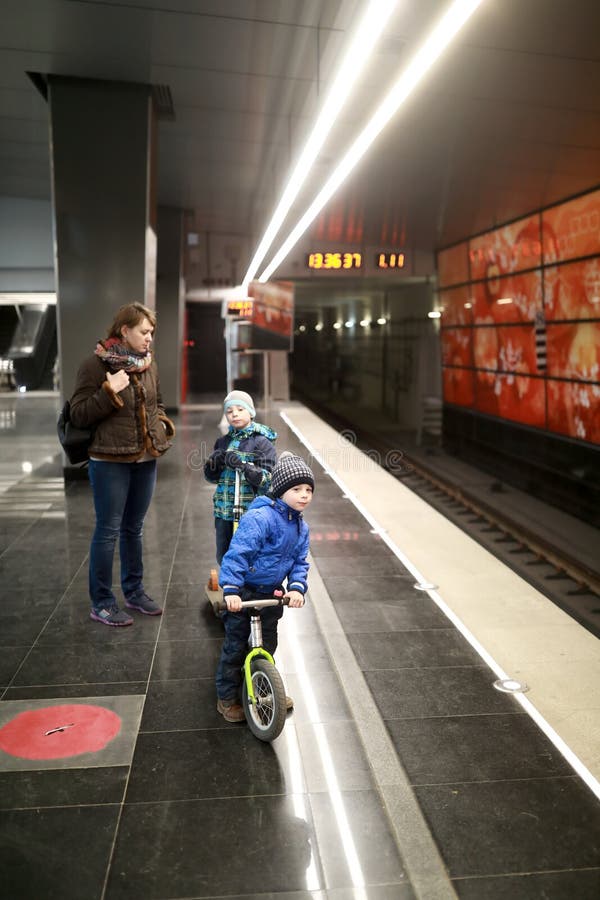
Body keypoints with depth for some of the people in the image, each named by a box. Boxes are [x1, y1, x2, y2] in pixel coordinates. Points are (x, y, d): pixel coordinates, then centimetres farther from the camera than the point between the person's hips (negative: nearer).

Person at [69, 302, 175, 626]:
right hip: (110, 460, -6)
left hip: (145, 458, 6)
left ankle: (134, 591, 30)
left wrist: (163, 423, 6)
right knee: (108, 530, 1)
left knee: (134, 527, 17)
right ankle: (101, 603, 13)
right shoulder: (96, 363, -11)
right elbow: (78, 415, -13)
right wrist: (109, 392, -23)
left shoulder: (147, 363, 9)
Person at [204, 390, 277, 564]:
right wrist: (214, 462, -7)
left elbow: (268, 479, -12)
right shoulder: (223, 442, 11)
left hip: (251, 512, -5)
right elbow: (211, 477, 14)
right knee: (223, 558, 15)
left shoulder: (262, 443, -6)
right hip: (223, 512, 5)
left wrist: (243, 465, -23)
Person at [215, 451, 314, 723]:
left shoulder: (301, 527, 2)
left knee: (267, 644, 21)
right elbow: (237, 552, -30)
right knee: (235, 646, 4)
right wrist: (230, 589, -37)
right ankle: (227, 698, 21)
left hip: (272, 593, 7)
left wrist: (297, 587, -14)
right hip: (243, 594, -7)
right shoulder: (259, 517, -26)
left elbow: (300, 562, 5)